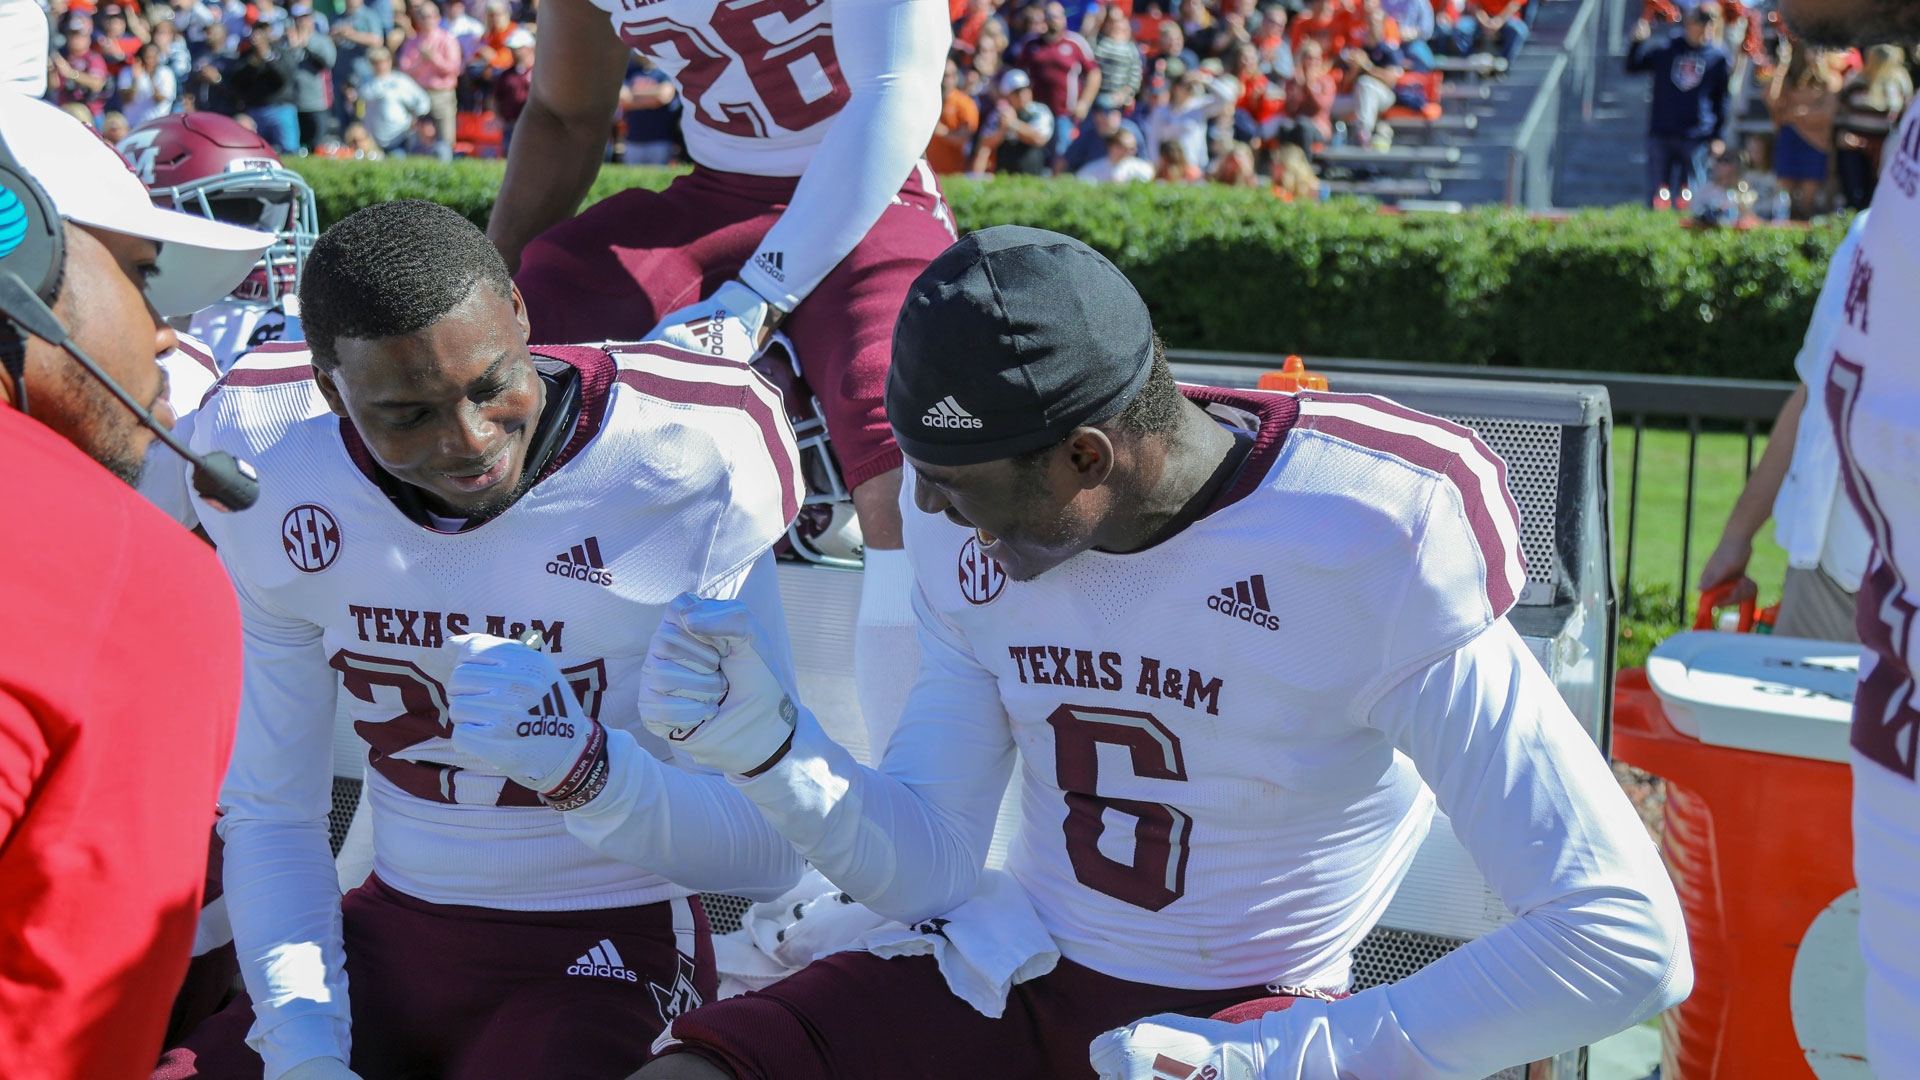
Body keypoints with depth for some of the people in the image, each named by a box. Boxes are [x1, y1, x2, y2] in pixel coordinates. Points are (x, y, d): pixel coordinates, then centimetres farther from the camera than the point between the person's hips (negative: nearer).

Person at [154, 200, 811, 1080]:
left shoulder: (686, 474, -16)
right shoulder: (275, 485, -3)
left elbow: (770, 852, -15)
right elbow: (268, 811, 4)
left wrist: (583, 766, -34)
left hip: (602, 951, -4)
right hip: (390, 934, 4)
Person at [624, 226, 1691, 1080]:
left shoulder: (1370, 544, -21)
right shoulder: (970, 536, -1)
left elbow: (1630, 943, -23)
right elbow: (930, 871, 5)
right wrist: (772, 747, -14)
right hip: (1005, 981, 5)